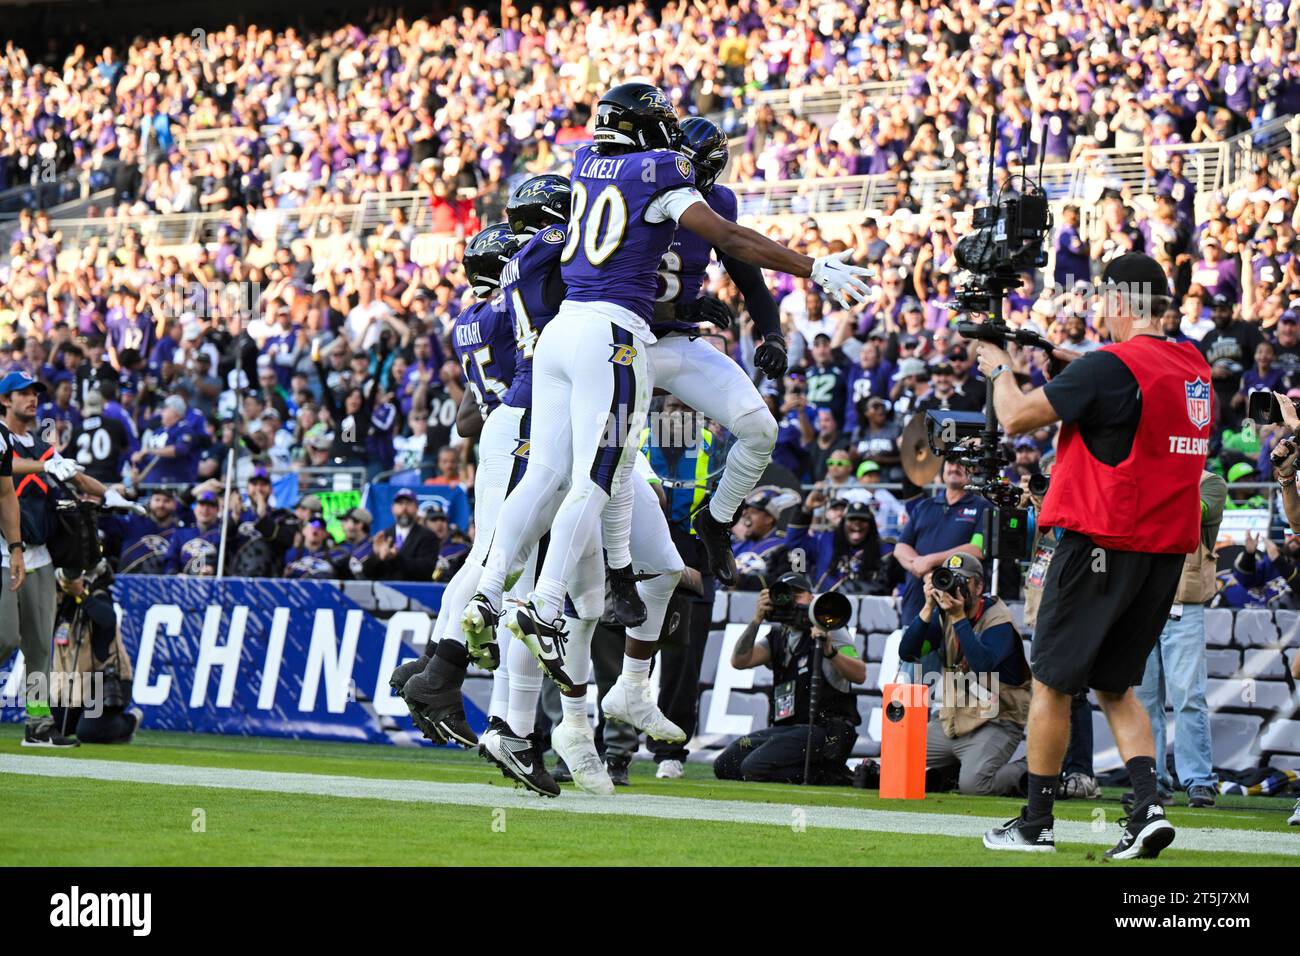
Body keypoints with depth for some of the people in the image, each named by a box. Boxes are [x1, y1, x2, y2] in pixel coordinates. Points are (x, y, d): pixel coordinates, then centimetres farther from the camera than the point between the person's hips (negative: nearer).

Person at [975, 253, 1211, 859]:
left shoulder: (1110, 366, -16)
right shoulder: (1193, 365, 8)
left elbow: (1017, 419, -12)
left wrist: (1000, 370, 8)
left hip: (1102, 545, -7)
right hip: (1168, 551, 7)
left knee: (1051, 683, 6)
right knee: (1116, 686, 16)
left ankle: (1035, 825, 11)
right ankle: (1148, 806, -2)